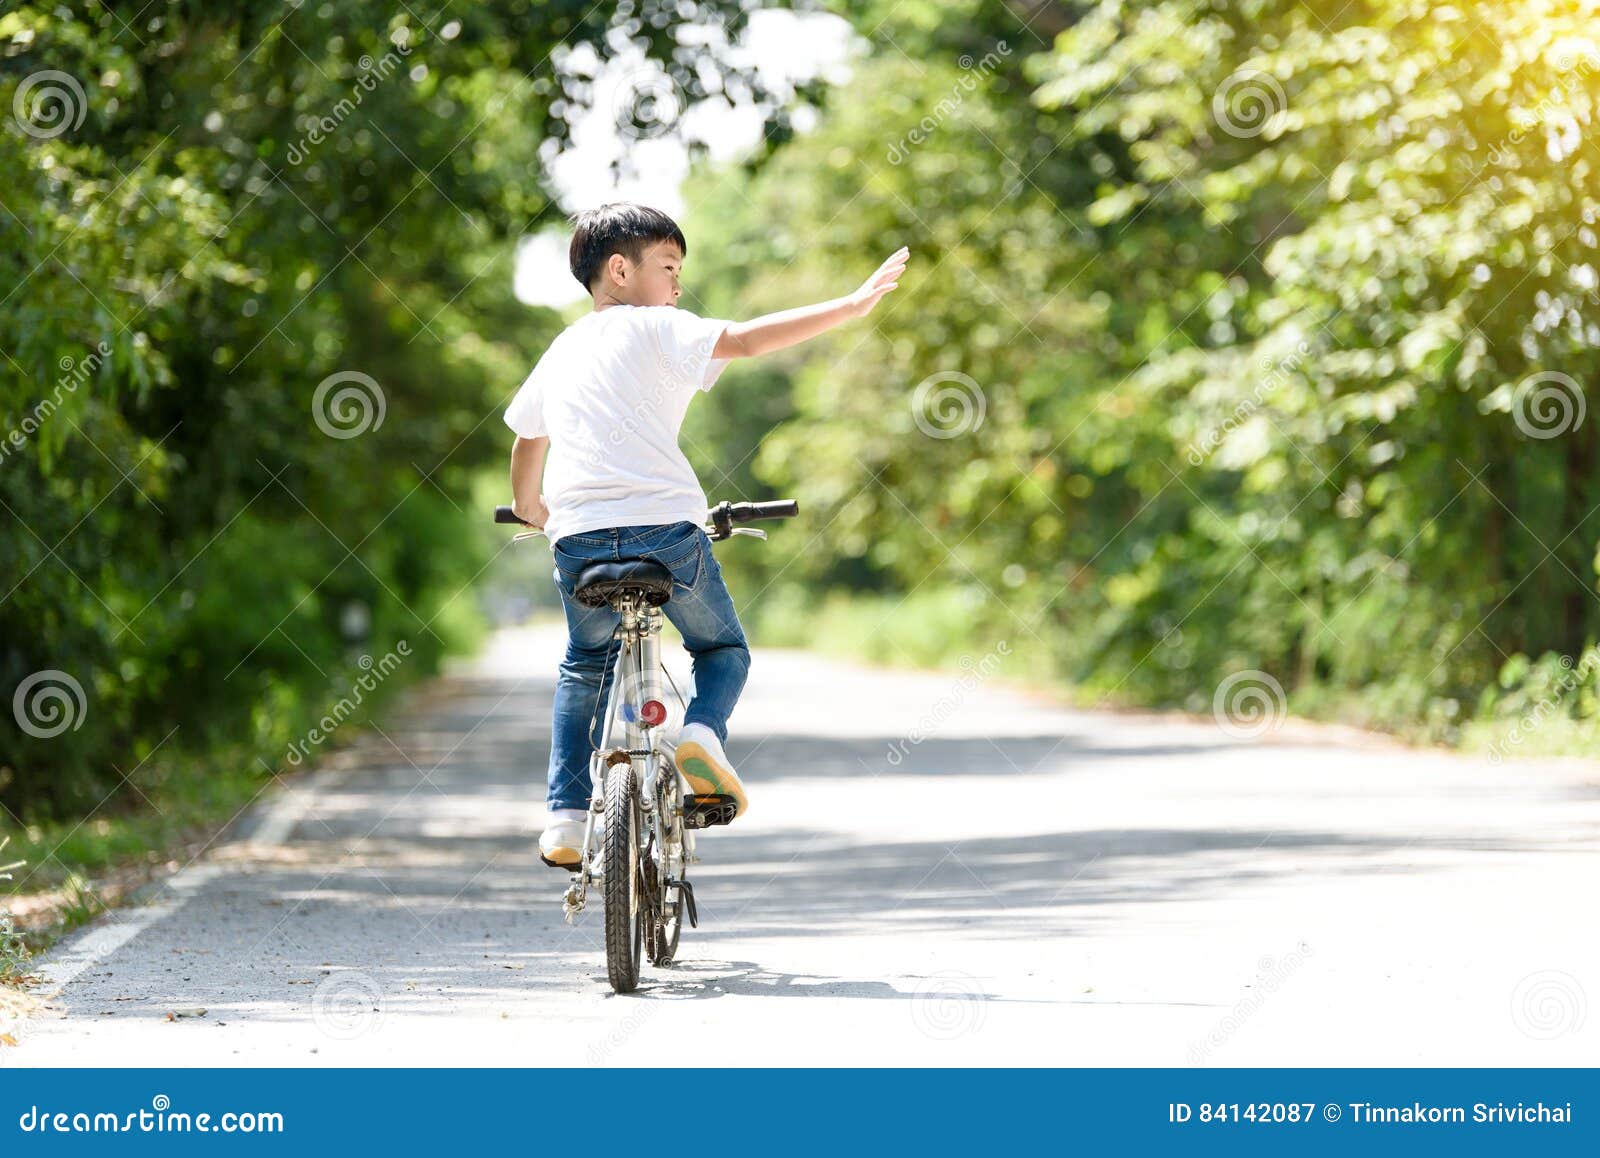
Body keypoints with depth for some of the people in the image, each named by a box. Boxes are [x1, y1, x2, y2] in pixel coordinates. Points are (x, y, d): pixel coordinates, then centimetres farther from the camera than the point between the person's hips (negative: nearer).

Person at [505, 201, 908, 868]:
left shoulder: (561, 351, 24)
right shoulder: (656, 328, 5)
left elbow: (527, 439, 38)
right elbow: (744, 340, -11)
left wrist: (529, 507, 58)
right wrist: (853, 305, -12)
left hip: (579, 538, 4)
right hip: (666, 527, -4)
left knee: (586, 670, 26)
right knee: (723, 649, 18)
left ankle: (566, 816, 13)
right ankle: (703, 731, -13)